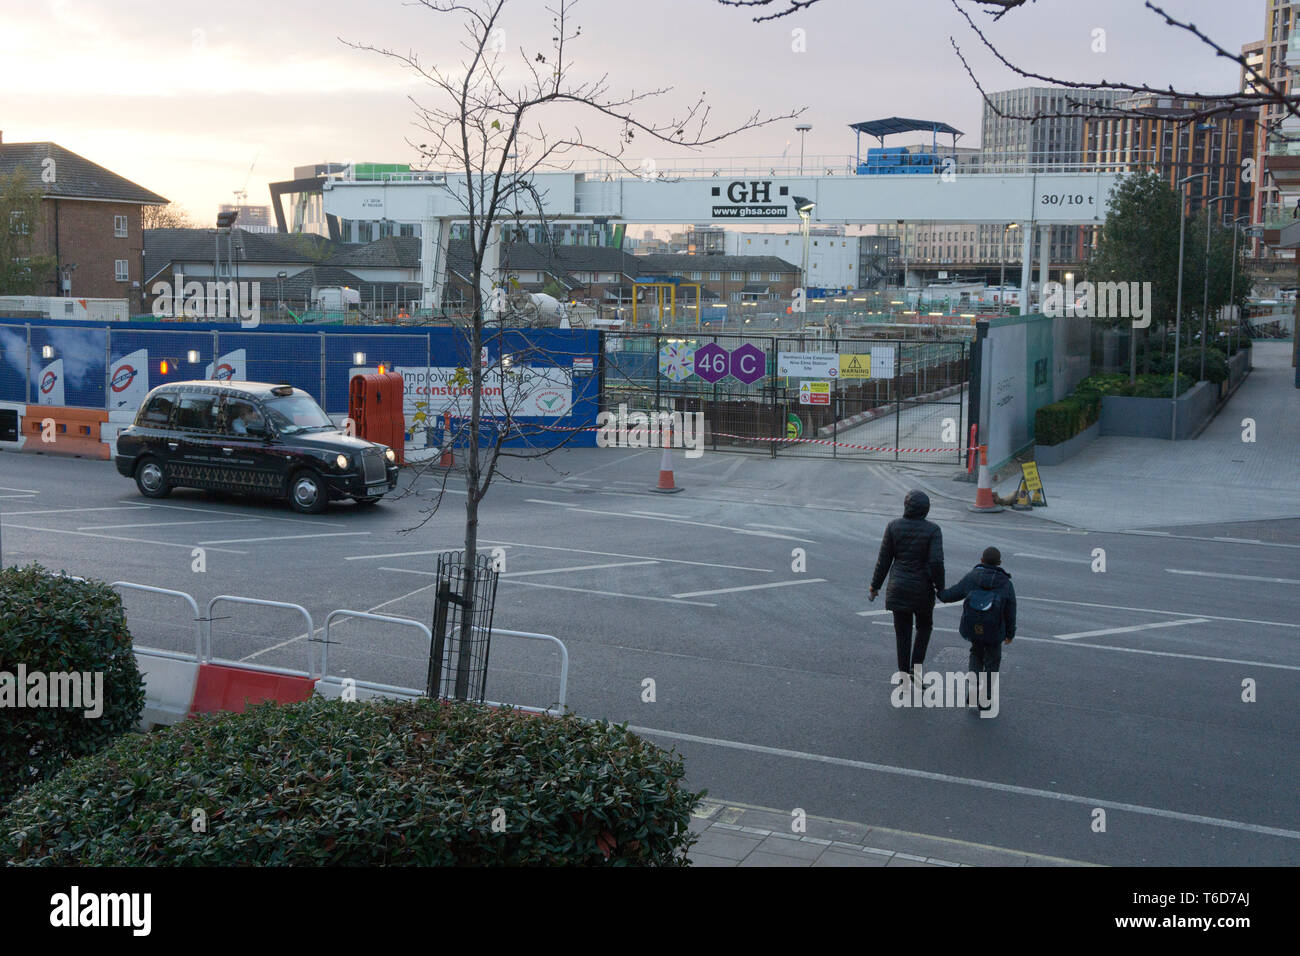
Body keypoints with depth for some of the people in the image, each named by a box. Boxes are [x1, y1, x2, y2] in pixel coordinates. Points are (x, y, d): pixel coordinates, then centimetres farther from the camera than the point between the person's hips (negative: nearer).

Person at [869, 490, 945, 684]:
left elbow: (884, 559, -1)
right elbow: (937, 562, -17)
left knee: (902, 631, 11)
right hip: (922, 588, -1)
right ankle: (916, 668, 9)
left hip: (898, 588, 1)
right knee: (924, 626, 22)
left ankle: (904, 674, 13)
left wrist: (875, 586, 9)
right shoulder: (933, 530, -10)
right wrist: (940, 587, -2)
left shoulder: (894, 526, -5)